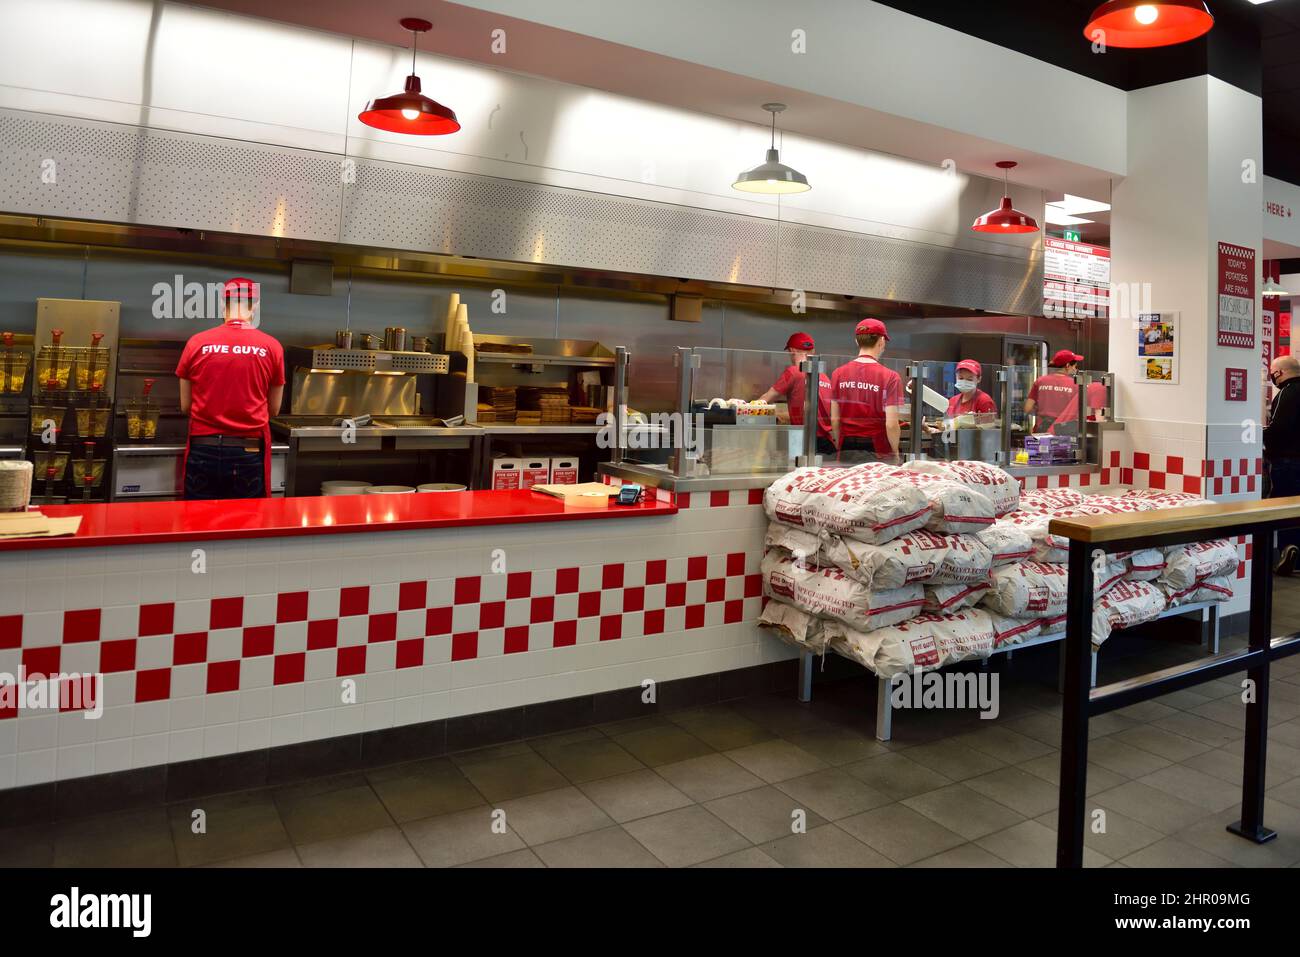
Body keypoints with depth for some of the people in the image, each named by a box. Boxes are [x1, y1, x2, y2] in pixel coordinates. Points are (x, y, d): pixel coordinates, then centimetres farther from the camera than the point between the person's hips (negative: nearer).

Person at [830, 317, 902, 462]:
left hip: (846, 450, 4)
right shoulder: (890, 377, -11)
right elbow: (891, 424, -13)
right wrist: (895, 452, 2)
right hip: (878, 451, -3)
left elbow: (834, 419, 3)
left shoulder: (838, 373, 0)